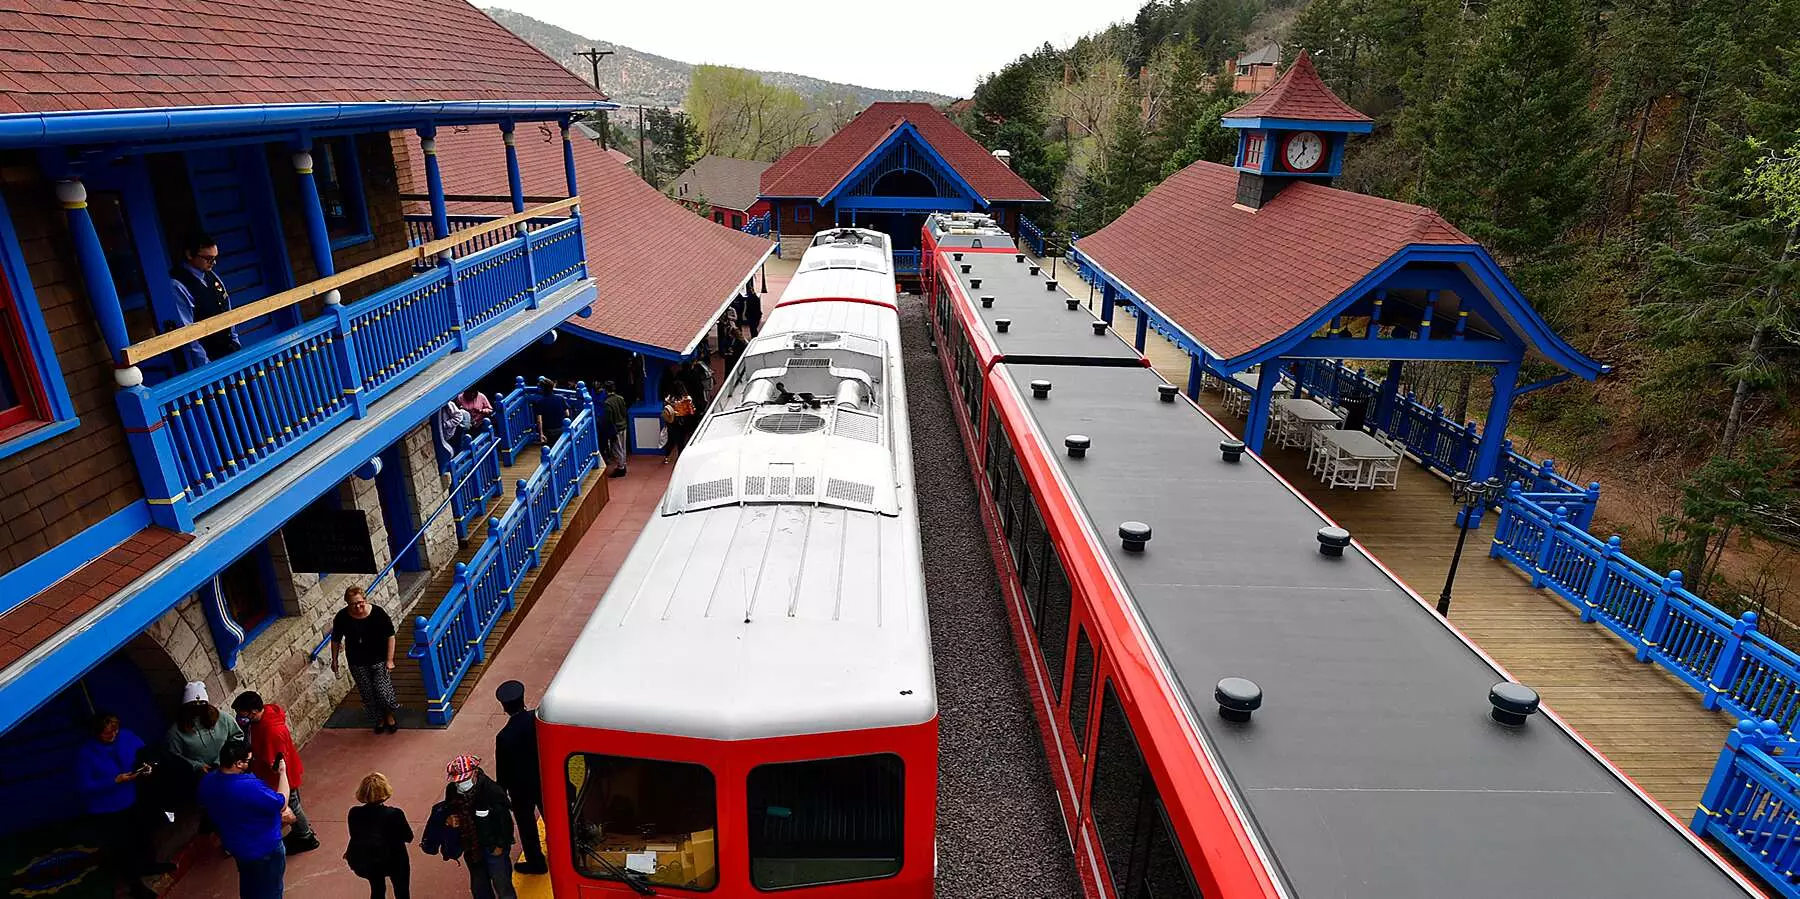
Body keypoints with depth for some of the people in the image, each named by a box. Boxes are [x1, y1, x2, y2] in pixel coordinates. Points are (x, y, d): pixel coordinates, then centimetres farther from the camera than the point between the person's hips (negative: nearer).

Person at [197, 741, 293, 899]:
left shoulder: (207, 781, -14)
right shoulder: (250, 787, -39)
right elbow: (282, 804, -24)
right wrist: (283, 773, -15)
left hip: (235, 844, 7)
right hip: (264, 848, -7)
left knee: (248, 885, 32)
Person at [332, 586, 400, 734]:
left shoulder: (378, 613, -19)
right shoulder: (342, 617, -15)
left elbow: (390, 636, -10)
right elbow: (336, 640, 2)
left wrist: (389, 660, -10)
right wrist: (334, 660, 7)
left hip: (379, 660, -2)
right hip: (357, 663, 2)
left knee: (383, 691, -2)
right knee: (368, 695, 11)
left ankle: (389, 717, 28)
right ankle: (379, 719, 36)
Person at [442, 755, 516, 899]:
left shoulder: (492, 790, -26)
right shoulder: (451, 790, -11)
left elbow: (505, 819, -17)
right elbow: (447, 809, 11)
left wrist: (501, 845, -11)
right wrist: (448, 818, -11)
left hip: (493, 847, -5)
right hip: (471, 847, 5)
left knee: (502, 886, 5)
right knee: (479, 887, 21)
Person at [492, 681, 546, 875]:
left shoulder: (504, 737, -31)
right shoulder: (538, 718, -20)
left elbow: (502, 771, -18)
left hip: (521, 788, -4)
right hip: (545, 780, 4)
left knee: (527, 826, 19)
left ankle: (536, 863, 36)